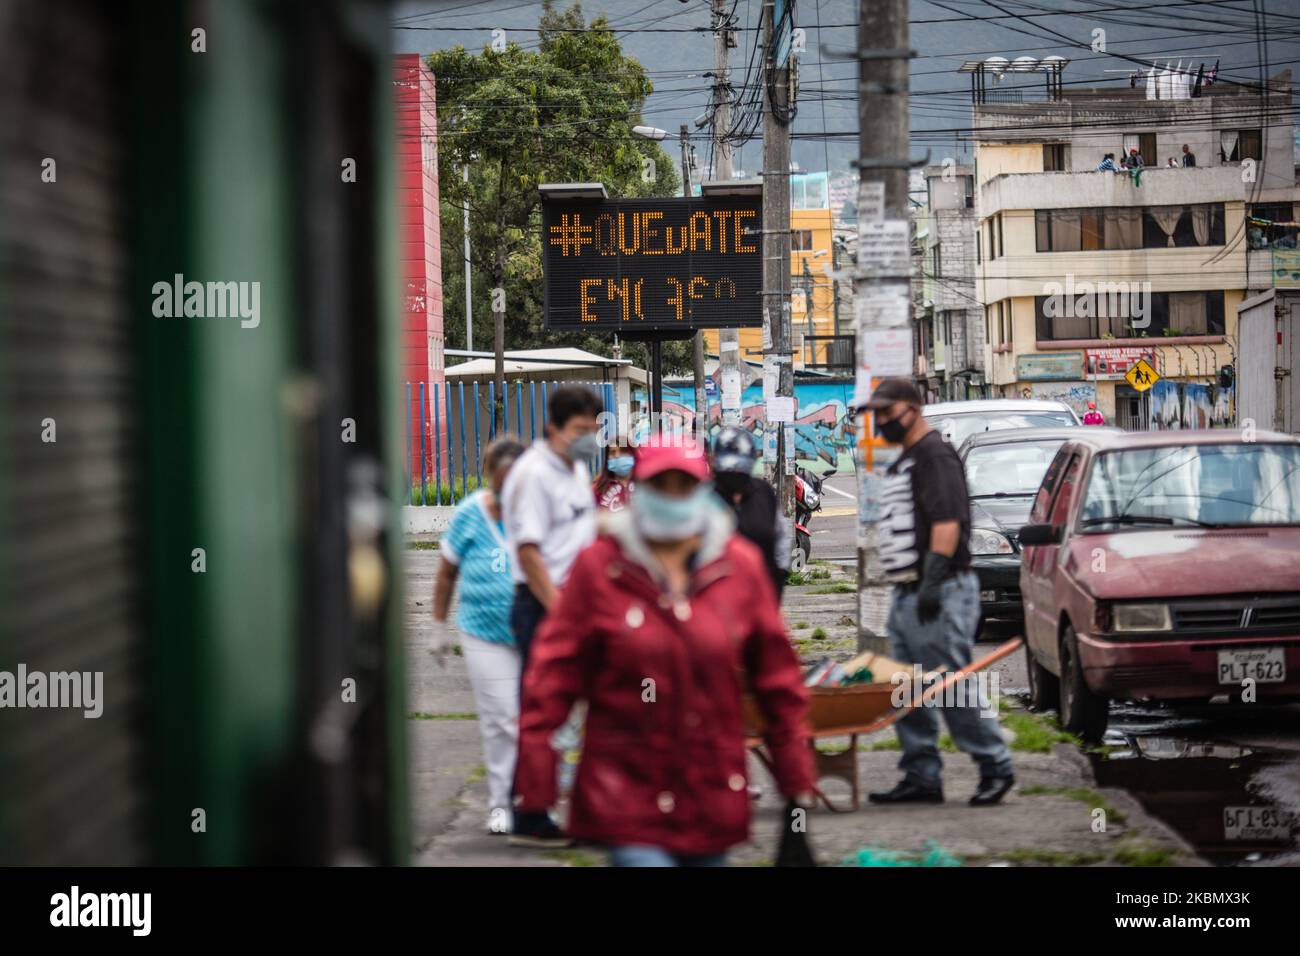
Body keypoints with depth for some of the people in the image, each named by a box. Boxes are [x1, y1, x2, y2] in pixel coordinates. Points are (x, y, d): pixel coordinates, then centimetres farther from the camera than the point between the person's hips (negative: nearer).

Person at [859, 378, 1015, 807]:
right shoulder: (903, 463, 22)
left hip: (940, 595, -10)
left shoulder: (934, 454, -9)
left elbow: (947, 521, -19)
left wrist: (933, 579, -25)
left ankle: (995, 767, 1)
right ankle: (922, 777, 12)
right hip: (907, 595, 10)